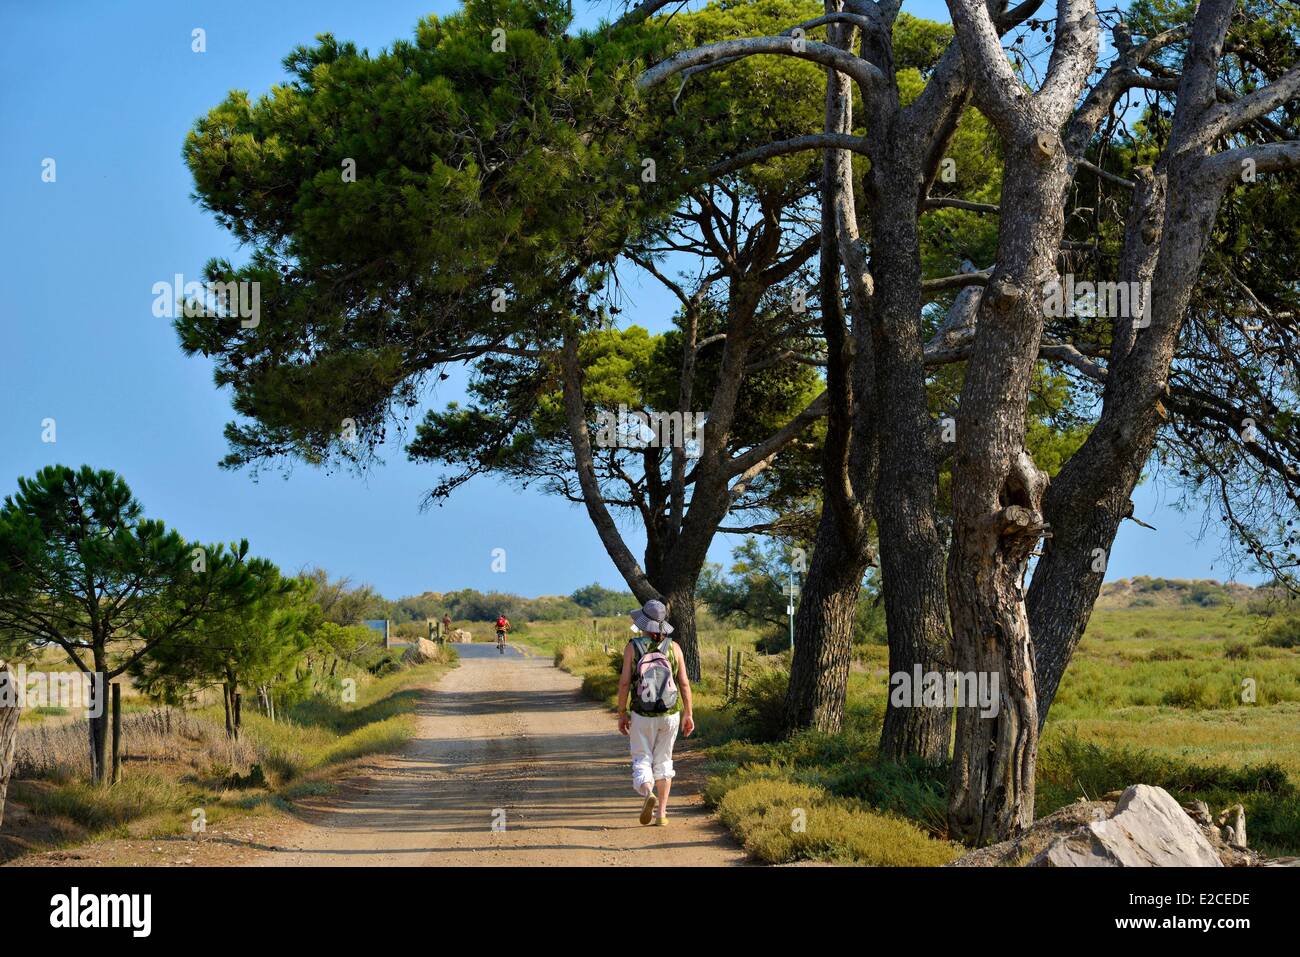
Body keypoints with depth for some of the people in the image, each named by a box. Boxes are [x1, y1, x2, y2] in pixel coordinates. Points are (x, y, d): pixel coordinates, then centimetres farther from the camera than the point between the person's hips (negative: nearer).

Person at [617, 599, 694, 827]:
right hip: (670, 715, 2)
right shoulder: (673, 647, -3)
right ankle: (661, 813, 13)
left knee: (642, 761, 8)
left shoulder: (632, 647, -9)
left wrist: (622, 713, 0)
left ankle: (648, 794, -24)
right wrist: (688, 714, 5)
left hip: (642, 716, -2)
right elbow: (684, 683, -3)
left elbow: (624, 682, -10)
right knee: (663, 761, 16)